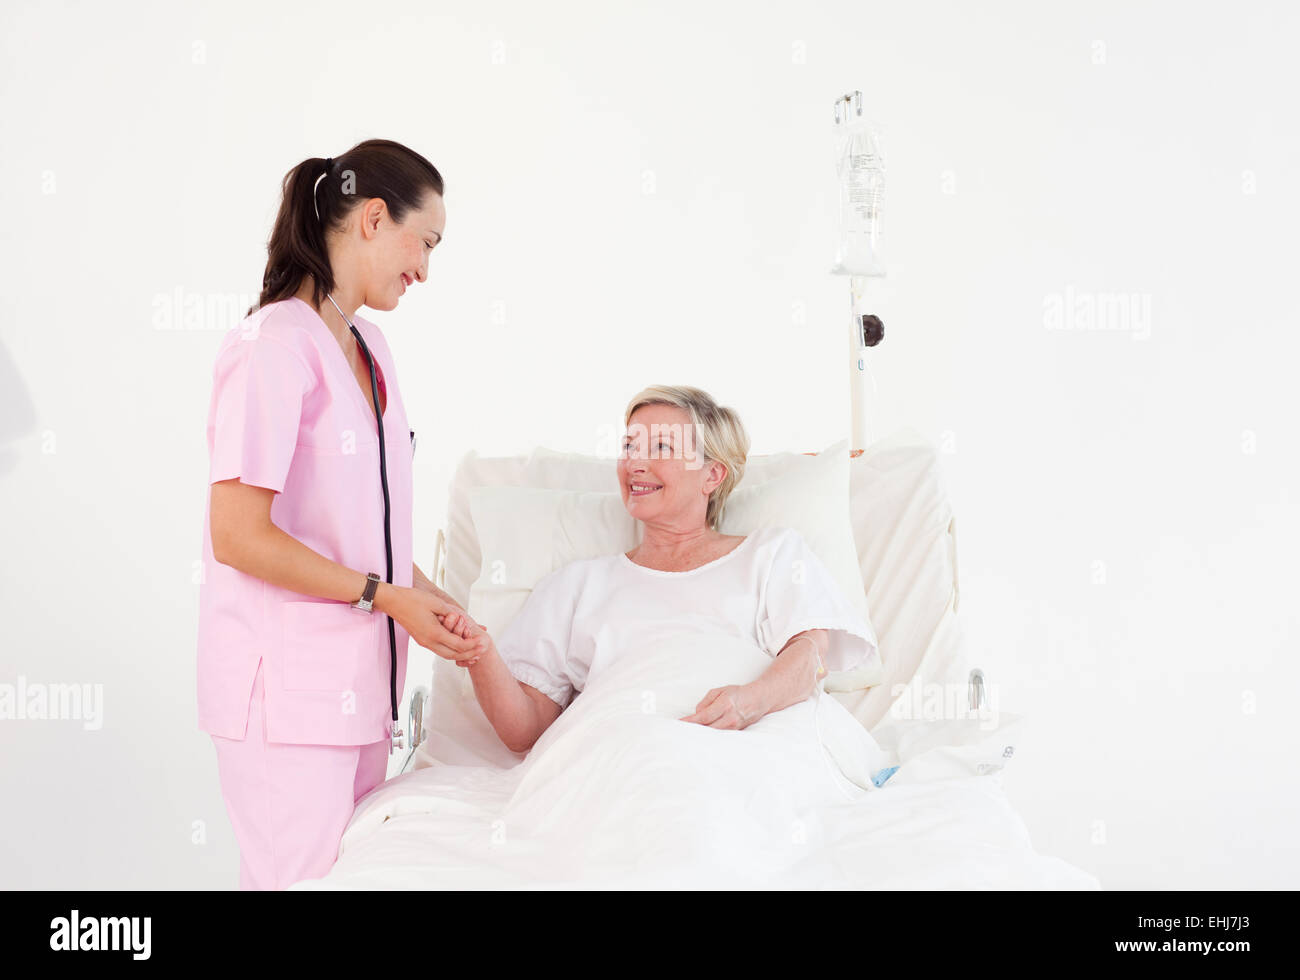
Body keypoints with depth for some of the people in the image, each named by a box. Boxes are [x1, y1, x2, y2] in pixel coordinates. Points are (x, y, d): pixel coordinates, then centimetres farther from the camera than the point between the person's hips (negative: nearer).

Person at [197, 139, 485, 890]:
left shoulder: (368, 348, 13)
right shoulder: (275, 345, -14)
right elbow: (239, 536, -18)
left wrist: (431, 599, 4)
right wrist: (386, 596, -14)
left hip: (359, 678, 8)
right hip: (286, 681, -8)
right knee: (303, 878, -3)